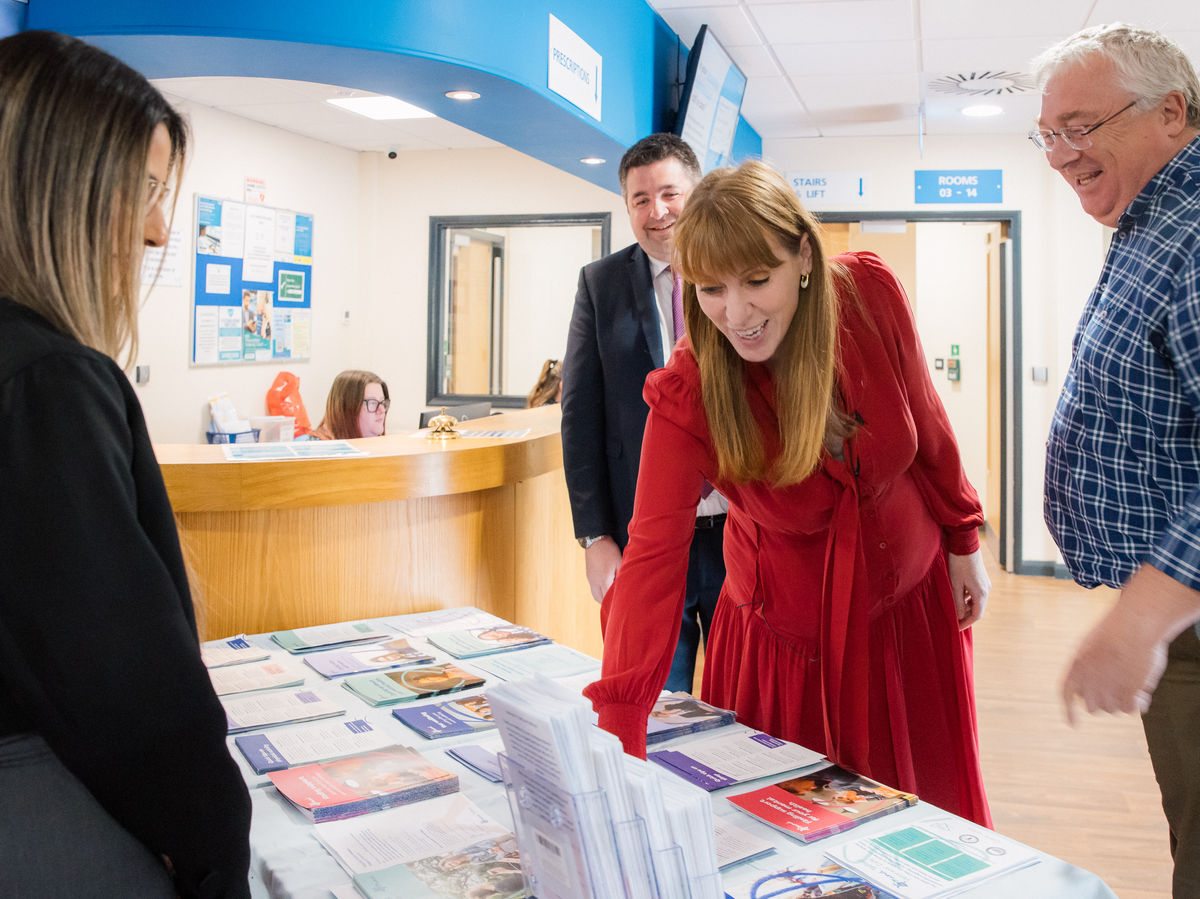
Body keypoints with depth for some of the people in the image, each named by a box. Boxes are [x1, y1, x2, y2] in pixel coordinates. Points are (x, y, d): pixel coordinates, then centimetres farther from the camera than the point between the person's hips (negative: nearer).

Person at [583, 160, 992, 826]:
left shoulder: (869, 294, -19)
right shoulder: (686, 395, -25)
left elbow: (925, 421, -3)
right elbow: (653, 555, -33)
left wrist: (962, 543, 7)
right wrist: (616, 733, -42)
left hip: (910, 605, 3)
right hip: (789, 638, -2)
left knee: (925, 801, 20)